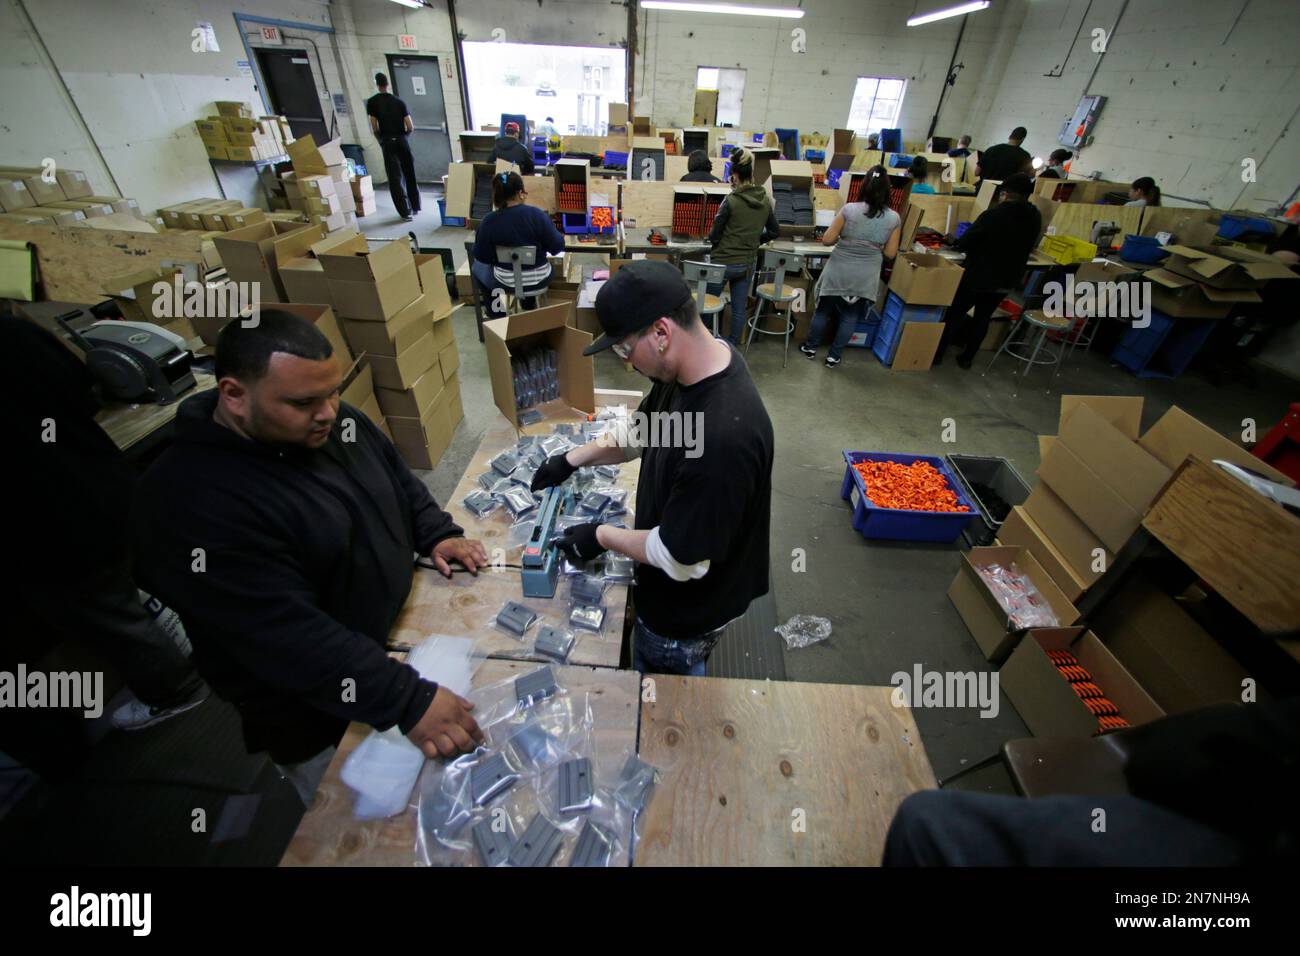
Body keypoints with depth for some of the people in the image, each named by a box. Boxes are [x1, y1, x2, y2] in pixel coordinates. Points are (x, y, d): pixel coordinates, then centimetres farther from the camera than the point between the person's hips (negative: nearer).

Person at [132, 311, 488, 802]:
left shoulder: (334, 421, -5)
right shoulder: (192, 503, -28)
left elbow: (399, 478, 11)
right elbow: (286, 637, -32)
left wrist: (438, 535, -5)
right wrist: (409, 701, -34)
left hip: (412, 626, 7)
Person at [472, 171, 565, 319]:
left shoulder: (488, 221, -16)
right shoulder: (537, 214, -15)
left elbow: (481, 257, -6)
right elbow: (558, 247, -11)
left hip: (506, 282, -1)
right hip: (540, 279, 1)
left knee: (476, 266, 30)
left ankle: (497, 315, 35)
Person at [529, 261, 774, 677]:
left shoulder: (723, 436, -42)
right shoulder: (694, 363, -12)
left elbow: (682, 558, -30)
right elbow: (645, 432, 7)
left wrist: (601, 536, -16)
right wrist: (575, 458, 5)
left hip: (687, 614, -8)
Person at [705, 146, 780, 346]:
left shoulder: (731, 200, -16)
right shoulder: (766, 200, 1)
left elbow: (714, 234, -11)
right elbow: (774, 231, 10)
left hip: (724, 261, -5)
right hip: (749, 263, 5)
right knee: (739, 309, 11)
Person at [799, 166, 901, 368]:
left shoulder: (849, 210, -13)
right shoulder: (894, 219, -7)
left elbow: (827, 240, -10)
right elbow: (890, 253, -2)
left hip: (838, 273, -1)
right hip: (865, 278, 2)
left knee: (823, 310, 16)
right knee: (850, 317, 15)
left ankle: (811, 347, 29)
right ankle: (834, 356, 21)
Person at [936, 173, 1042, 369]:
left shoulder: (994, 214, -18)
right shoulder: (1035, 218, 2)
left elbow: (966, 242, -13)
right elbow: (1025, 247, 14)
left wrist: (956, 243, 9)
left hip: (978, 275, -6)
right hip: (1007, 279, 6)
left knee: (954, 313, 6)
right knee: (983, 318, 16)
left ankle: (937, 353, 11)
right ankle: (967, 357, 21)